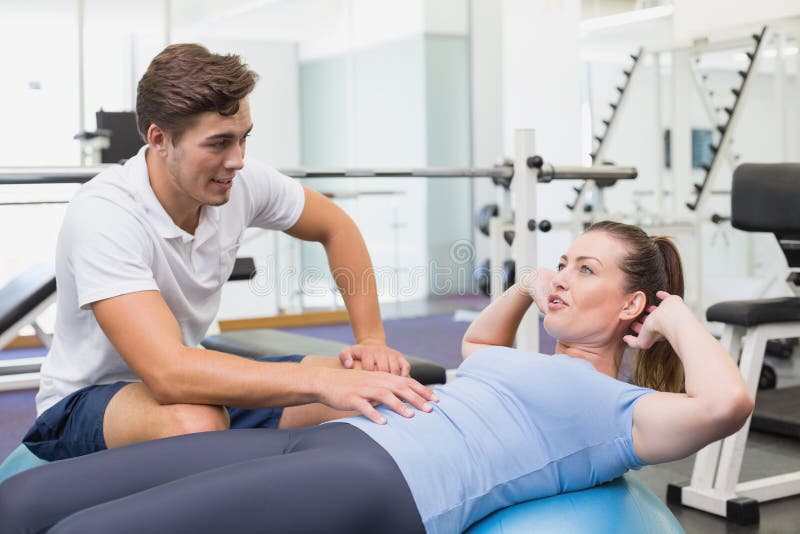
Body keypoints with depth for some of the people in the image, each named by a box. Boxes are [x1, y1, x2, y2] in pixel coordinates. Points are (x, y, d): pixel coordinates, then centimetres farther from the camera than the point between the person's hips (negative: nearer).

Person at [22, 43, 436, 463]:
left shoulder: (243, 183, -12)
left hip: (190, 378, 6)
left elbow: (336, 228, 7)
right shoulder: (102, 216, -30)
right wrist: (319, 380, -44)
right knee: (196, 422, -40)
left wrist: (372, 340, -4)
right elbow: (168, 374, -40)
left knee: (367, 389, -12)